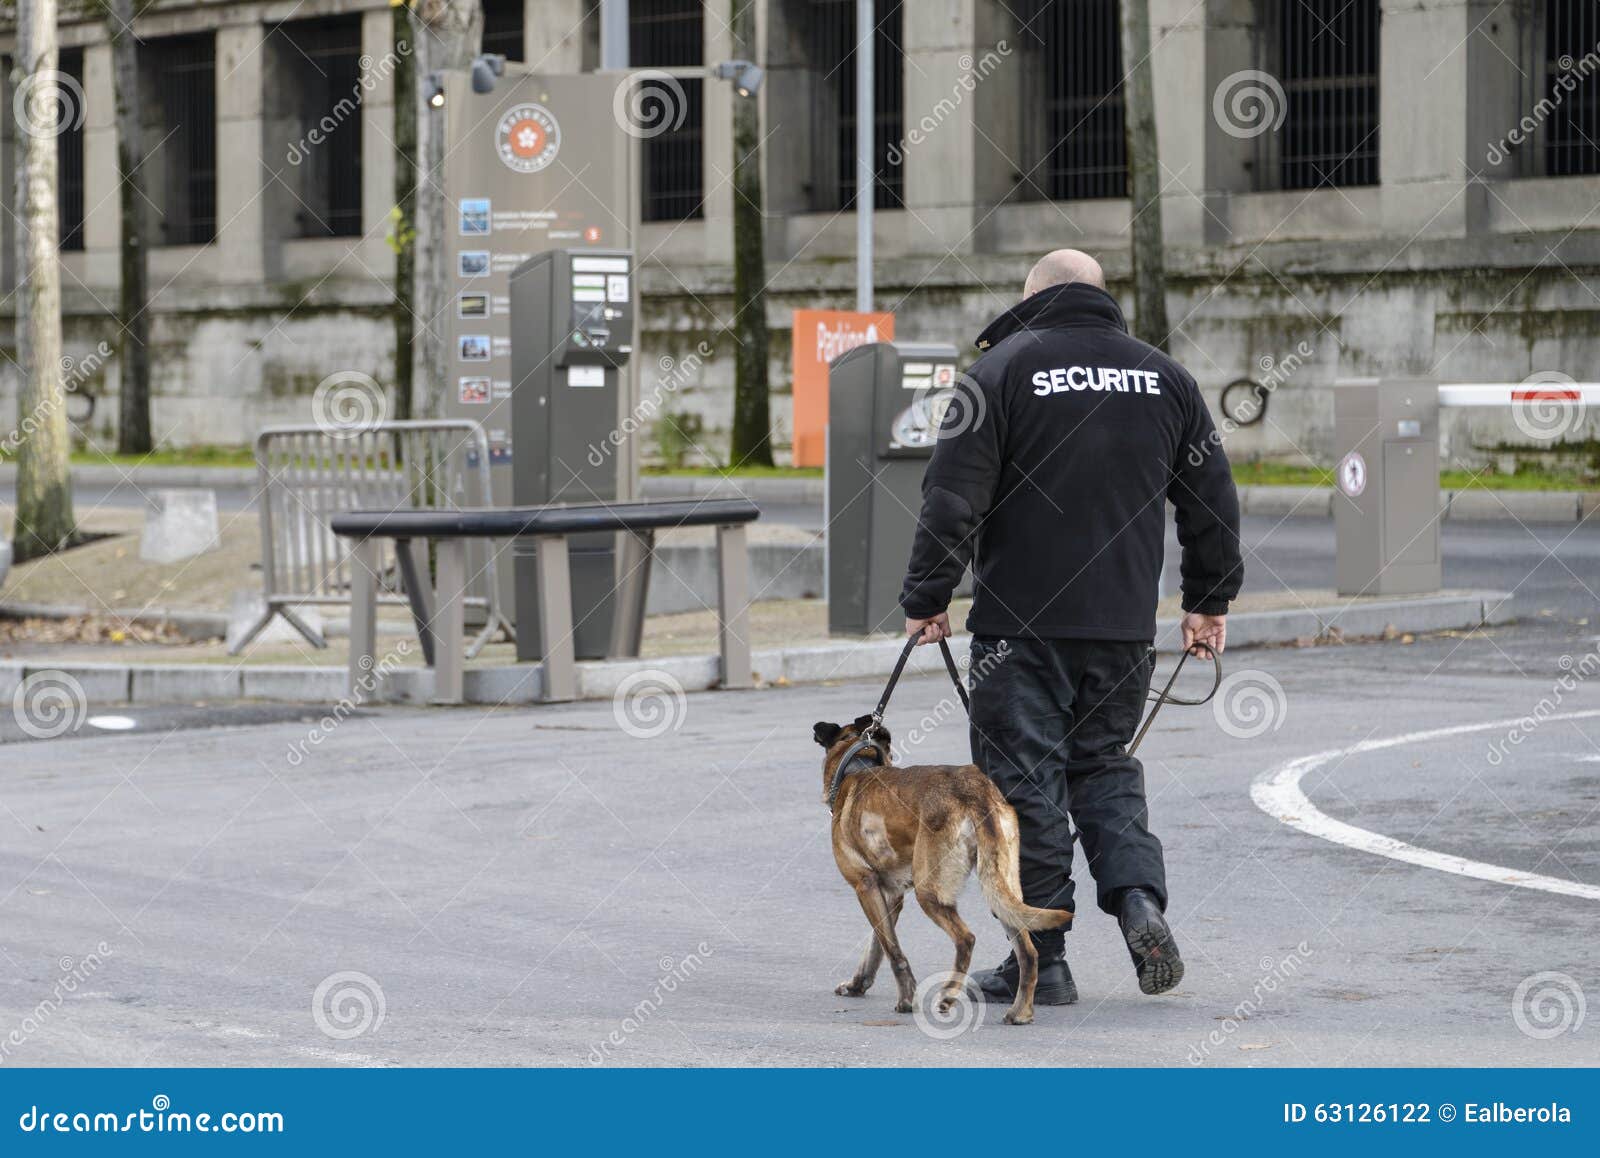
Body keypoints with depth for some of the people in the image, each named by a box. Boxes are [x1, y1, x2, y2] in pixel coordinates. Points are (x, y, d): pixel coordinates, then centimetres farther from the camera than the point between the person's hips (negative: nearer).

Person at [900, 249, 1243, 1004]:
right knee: (1104, 764, 20)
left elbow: (952, 496, -9)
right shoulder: (1164, 376, 9)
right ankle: (1138, 896, -3)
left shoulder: (1005, 366, -4)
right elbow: (1212, 497, 13)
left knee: (1025, 779, 2)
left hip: (1024, 620, -4)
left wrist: (927, 598, -3)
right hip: (1125, 623, 4)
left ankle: (1040, 961, 3)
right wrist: (1209, 601, 22)